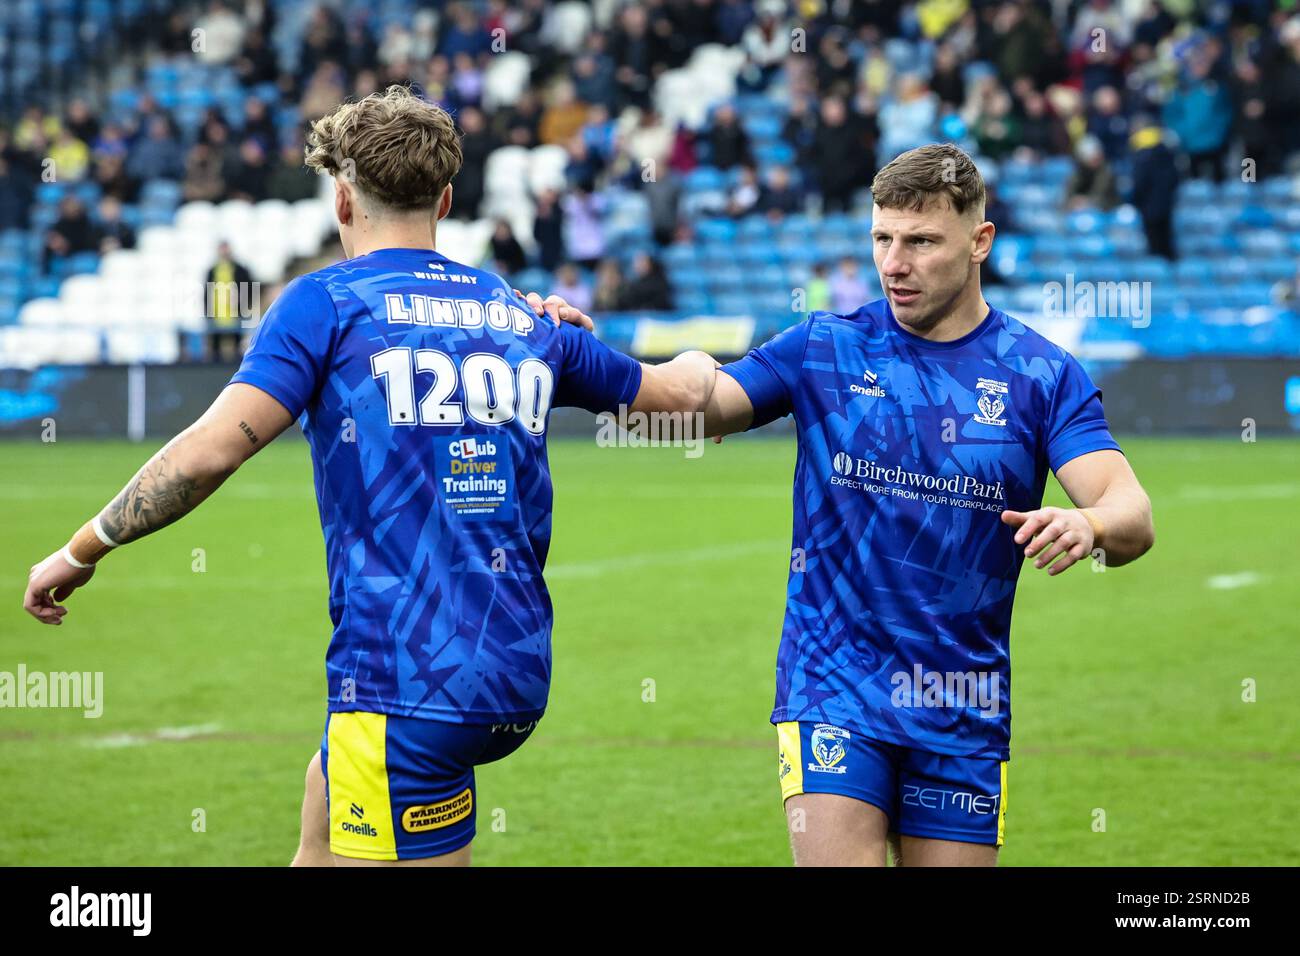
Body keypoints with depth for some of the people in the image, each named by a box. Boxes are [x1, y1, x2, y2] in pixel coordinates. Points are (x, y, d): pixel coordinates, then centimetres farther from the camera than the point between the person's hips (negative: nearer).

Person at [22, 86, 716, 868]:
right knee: (325, 802, 29)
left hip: (408, 685, -7)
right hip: (519, 680, 7)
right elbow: (679, 390, 25)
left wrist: (81, 552, -4)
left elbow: (212, 449, -14)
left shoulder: (328, 301, -4)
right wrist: (699, 362, 49)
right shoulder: (526, 319, 12)